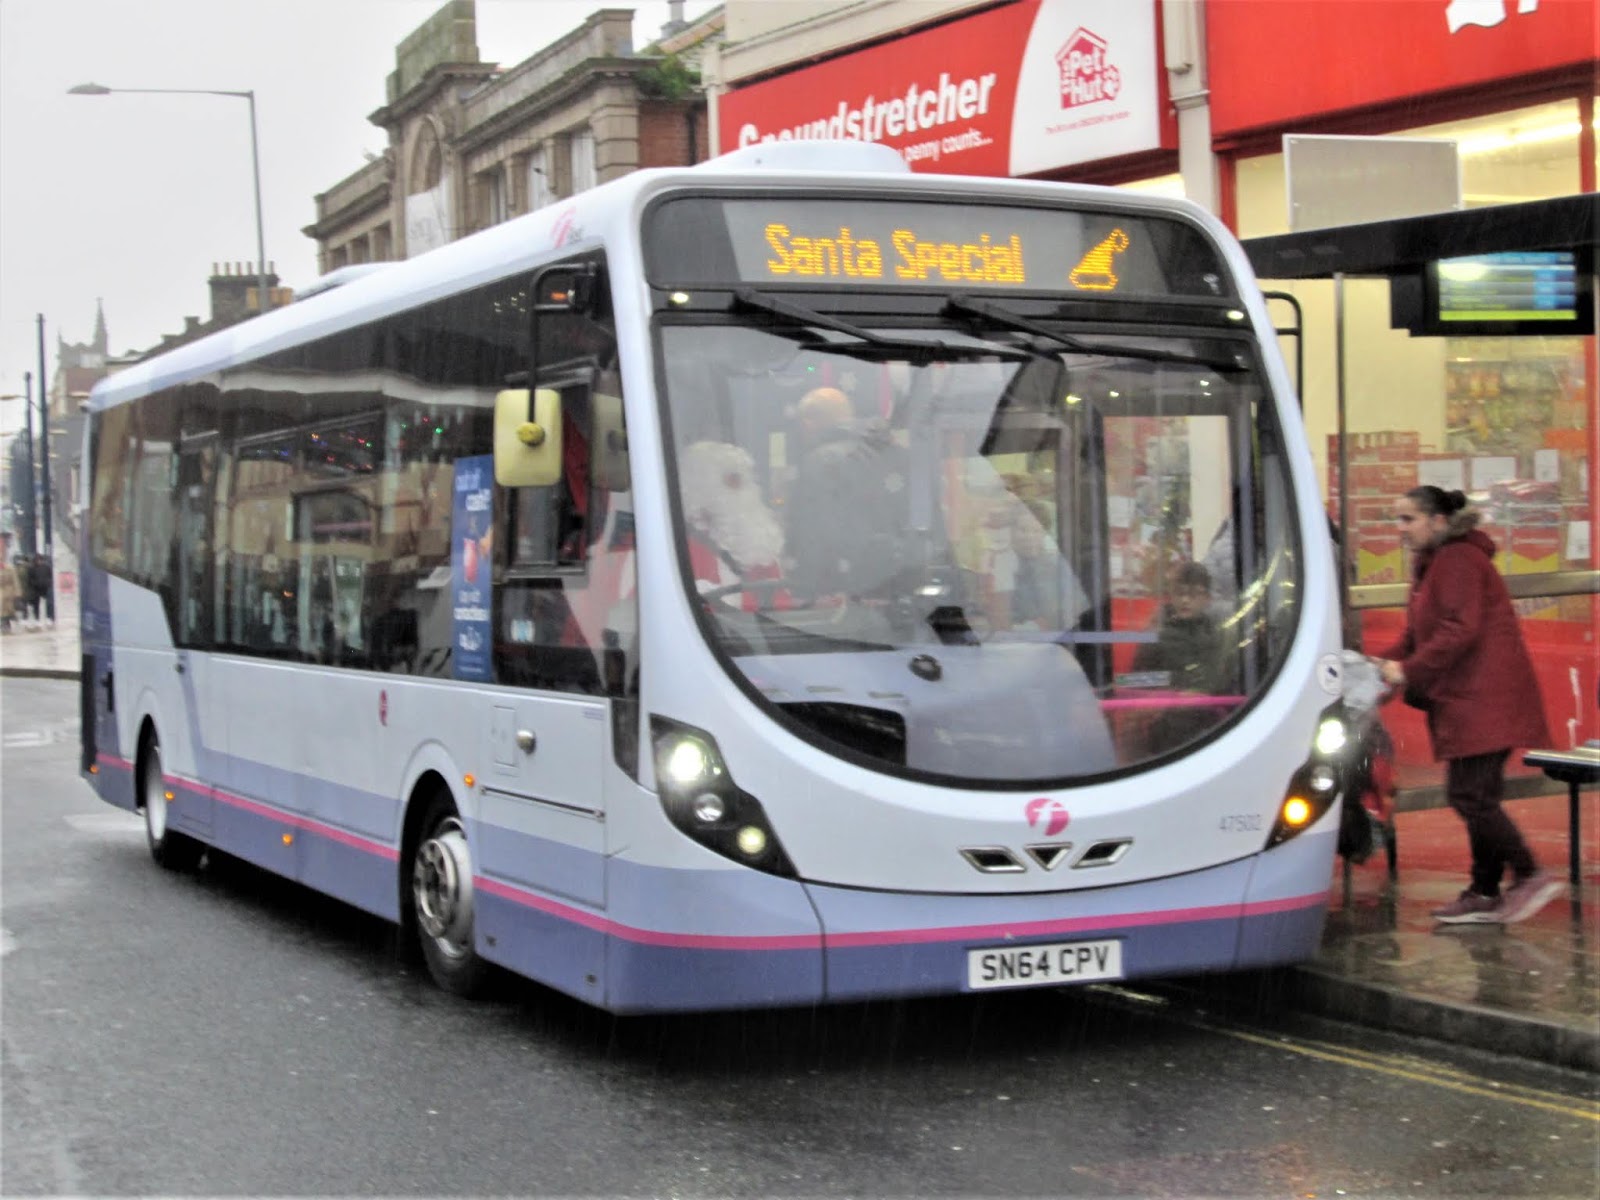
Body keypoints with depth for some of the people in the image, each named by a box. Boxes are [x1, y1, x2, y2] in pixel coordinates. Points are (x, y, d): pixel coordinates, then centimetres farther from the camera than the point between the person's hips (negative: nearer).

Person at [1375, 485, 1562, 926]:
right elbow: (1418, 635, 20)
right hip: (1466, 699, 11)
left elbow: (1460, 630, -21)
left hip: (1485, 698, -11)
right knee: (1478, 797, 10)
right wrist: (1385, 662, 3)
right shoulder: (1432, 564, 21)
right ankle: (1484, 894, 13)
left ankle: (1530, 875, -10)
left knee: (1469, 794, -14)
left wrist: (1409, 671, -20)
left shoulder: (1458, 560, -12)